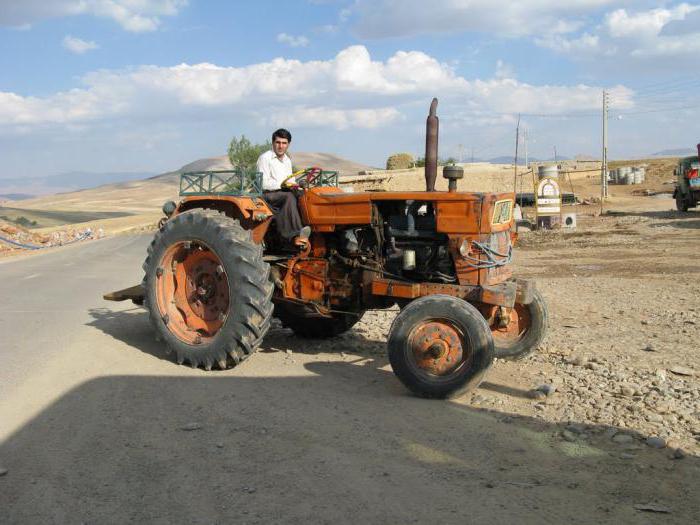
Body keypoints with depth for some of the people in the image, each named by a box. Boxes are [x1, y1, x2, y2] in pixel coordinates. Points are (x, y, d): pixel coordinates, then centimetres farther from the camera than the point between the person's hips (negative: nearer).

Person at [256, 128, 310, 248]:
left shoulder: (287, 160, 21)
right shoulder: (265, 158, -4)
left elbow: (290, 181, 28)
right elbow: (263, 184, -14)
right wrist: (282, 184, -25)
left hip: (283, 194, 7)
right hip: (267, 195, -7)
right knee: (289, 197, -34)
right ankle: (296, 234, -41)